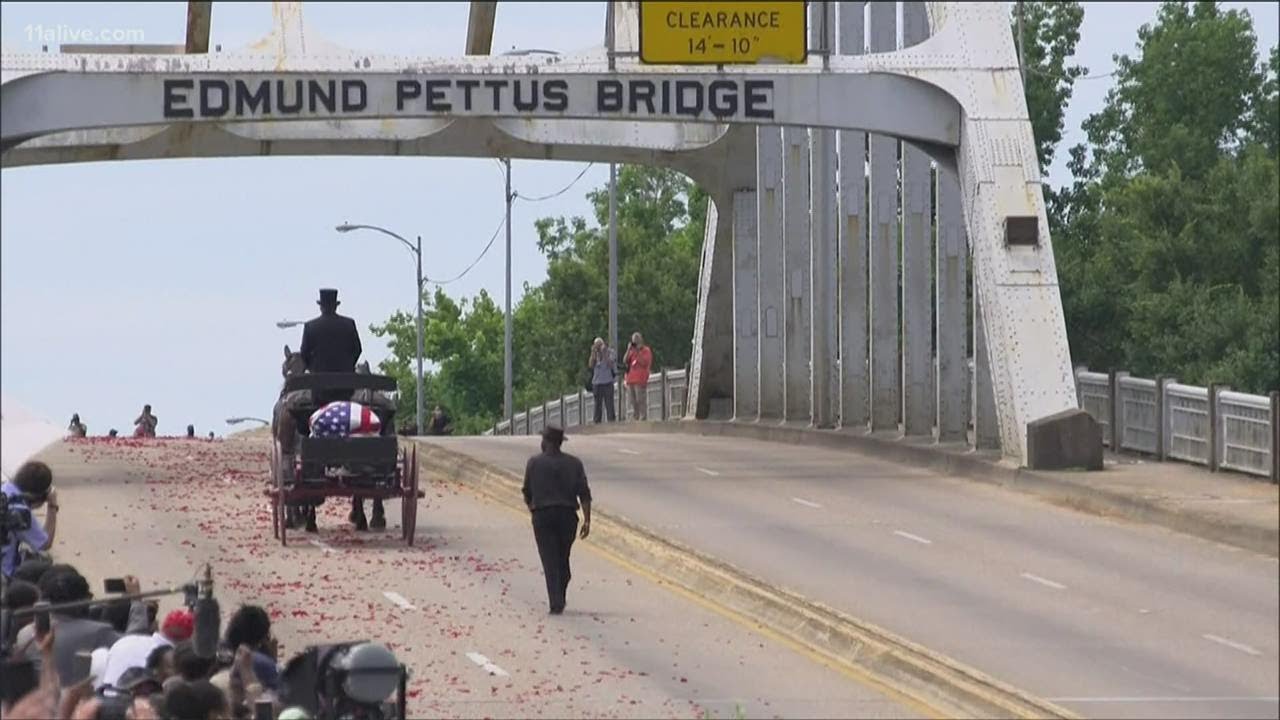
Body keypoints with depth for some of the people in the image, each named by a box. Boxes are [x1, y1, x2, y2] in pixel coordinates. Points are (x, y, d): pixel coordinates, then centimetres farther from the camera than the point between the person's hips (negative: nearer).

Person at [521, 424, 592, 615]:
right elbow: (584, 494, -4)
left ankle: (556, 603, -17)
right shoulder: (574, 463, 3)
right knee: (563, 560, 18)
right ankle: (560, 600, 27)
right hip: (567, 515, 2)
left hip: (542, 515, -2)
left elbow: (527, 492, 7)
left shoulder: (534, 463, -1)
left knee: (550, 562, -5)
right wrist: (587, 520, -5)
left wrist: (531, 507, 27)